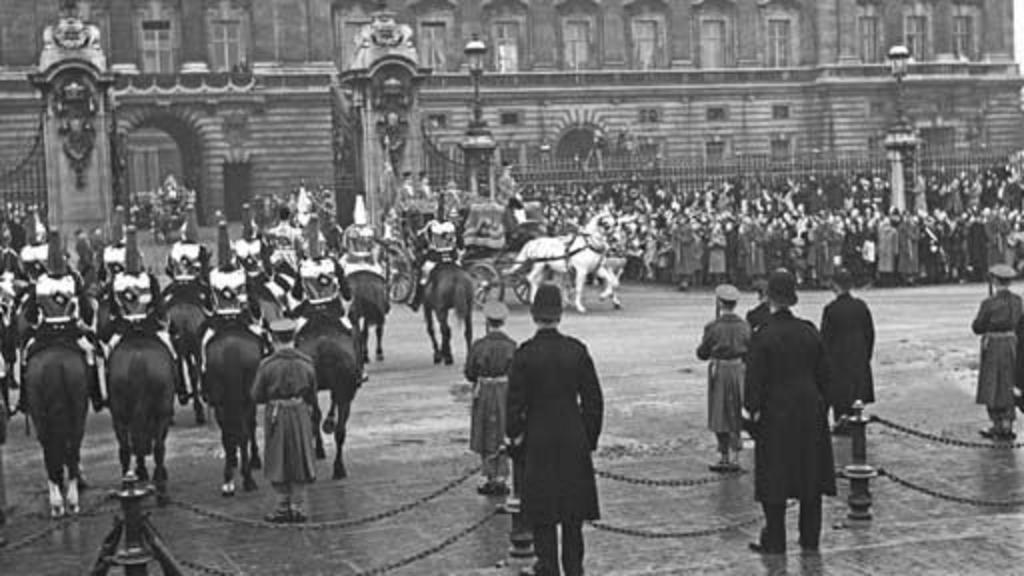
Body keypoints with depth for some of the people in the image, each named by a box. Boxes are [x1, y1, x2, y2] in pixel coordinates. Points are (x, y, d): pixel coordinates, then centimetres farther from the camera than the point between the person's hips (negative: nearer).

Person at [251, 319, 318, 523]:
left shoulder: (267, 365, -12)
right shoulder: (306, 363, -4)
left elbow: (256, 397, -6)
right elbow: (312, 395, 4)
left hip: (275, 415, -2)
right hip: (301, 413, 2)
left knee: (278, 461, 9)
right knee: (300, 459, 12)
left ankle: (283, 508, 12)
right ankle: (297, 507, 16)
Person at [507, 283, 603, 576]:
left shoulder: (524, 354, -11)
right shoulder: (577, 351, -4)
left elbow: (515, 401, -10)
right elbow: (593, 400, 0)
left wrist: (515, 434, 5)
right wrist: (590, 438, 9)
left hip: (538, 440, -2)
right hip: (574, 440, 2)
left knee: (542, 509, 8)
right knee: (573, 507, 12)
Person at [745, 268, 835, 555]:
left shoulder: (762, 337, -13)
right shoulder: (809, 332, 1)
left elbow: (754, 380, -13)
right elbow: (823, 374, 8)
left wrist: (752, 410, -3)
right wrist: (819, 403, 17)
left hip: (775, 414, -4)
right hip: (810, 412, 4)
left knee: (774, 476, 4)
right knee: (811, 474, 12)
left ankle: (775, 541, 9)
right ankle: (810, 539, 19)